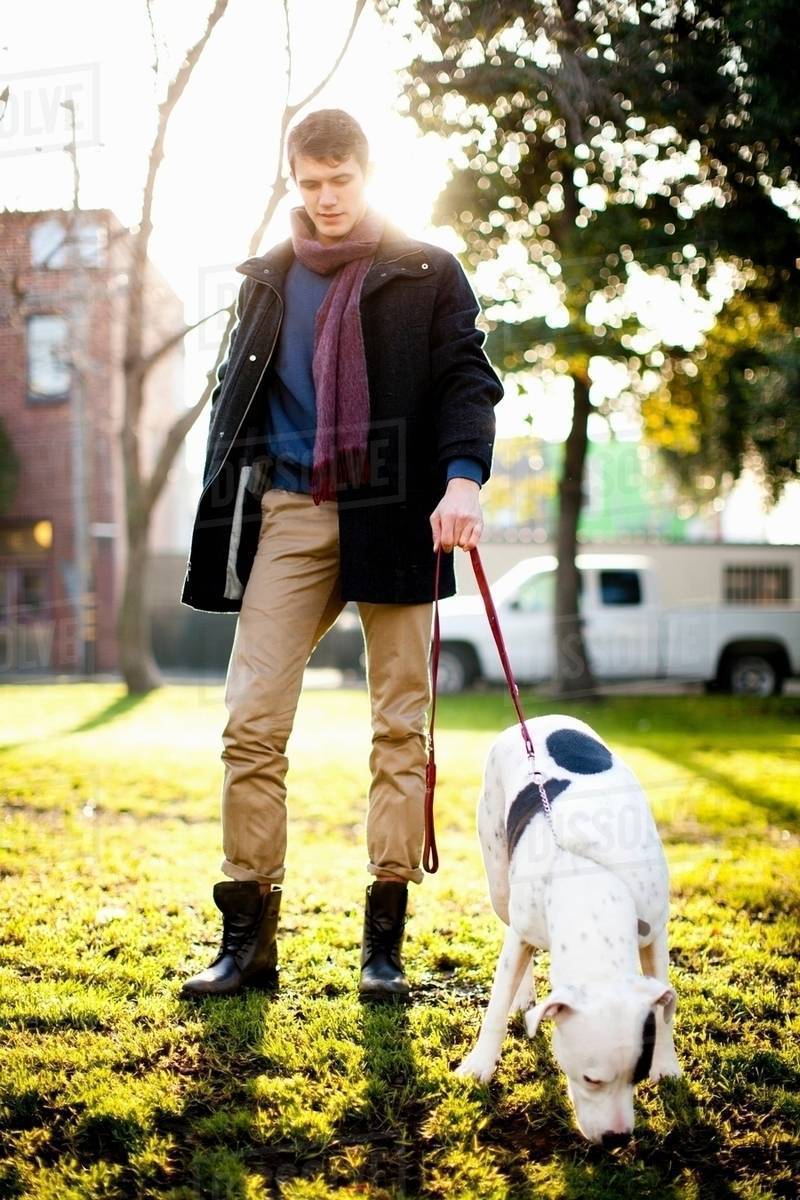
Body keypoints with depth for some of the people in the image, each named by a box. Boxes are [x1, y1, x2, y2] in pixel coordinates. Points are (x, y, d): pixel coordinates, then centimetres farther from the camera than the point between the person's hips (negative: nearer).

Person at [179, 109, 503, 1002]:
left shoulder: (426, 275, 6)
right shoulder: (266, 280, 16)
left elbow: (466, 380, -1)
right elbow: (235, 397, 20)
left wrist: (463, 477, -19)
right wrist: (221, 520, 15)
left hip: (392, 516, -2)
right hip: (288, 515, 3)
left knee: (401, 725, 0)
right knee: (252, 721, -6)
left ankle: (384, 941, 8)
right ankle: (247, 937, 2)